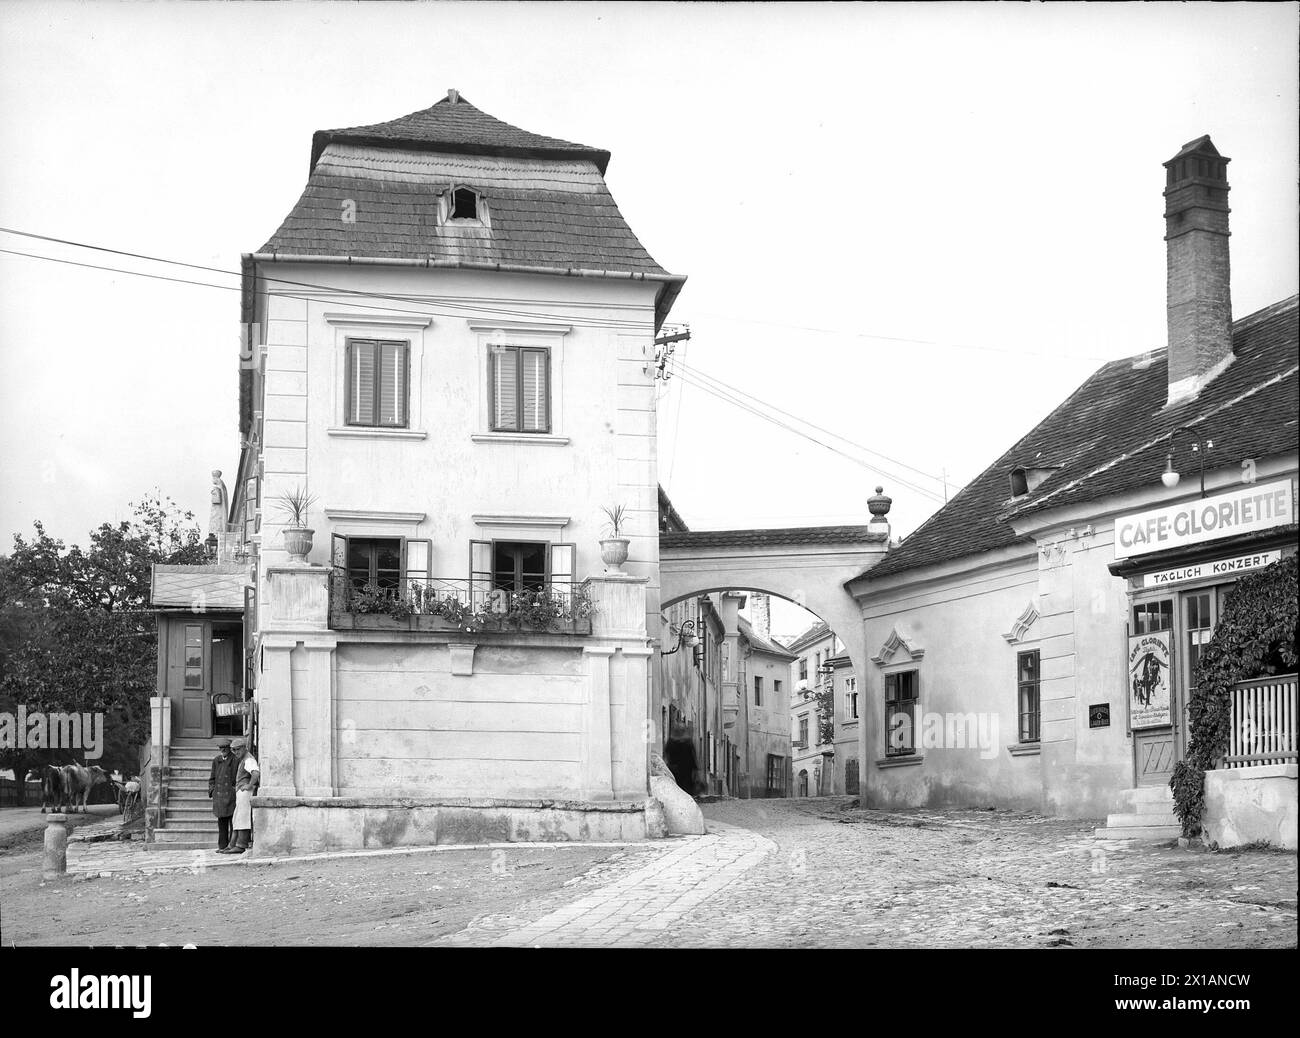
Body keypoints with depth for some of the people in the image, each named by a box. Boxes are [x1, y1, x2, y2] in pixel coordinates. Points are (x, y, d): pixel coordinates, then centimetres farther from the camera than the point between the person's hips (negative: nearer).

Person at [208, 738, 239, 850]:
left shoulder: (236, 760, -1)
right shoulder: (216, 761, 13)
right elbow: (212, 778, 19)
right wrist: (211, 791, 7)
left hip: (231, 793, -4)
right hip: (219, 794, 4)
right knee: (221, 821, 7)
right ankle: (222, 846, 11)